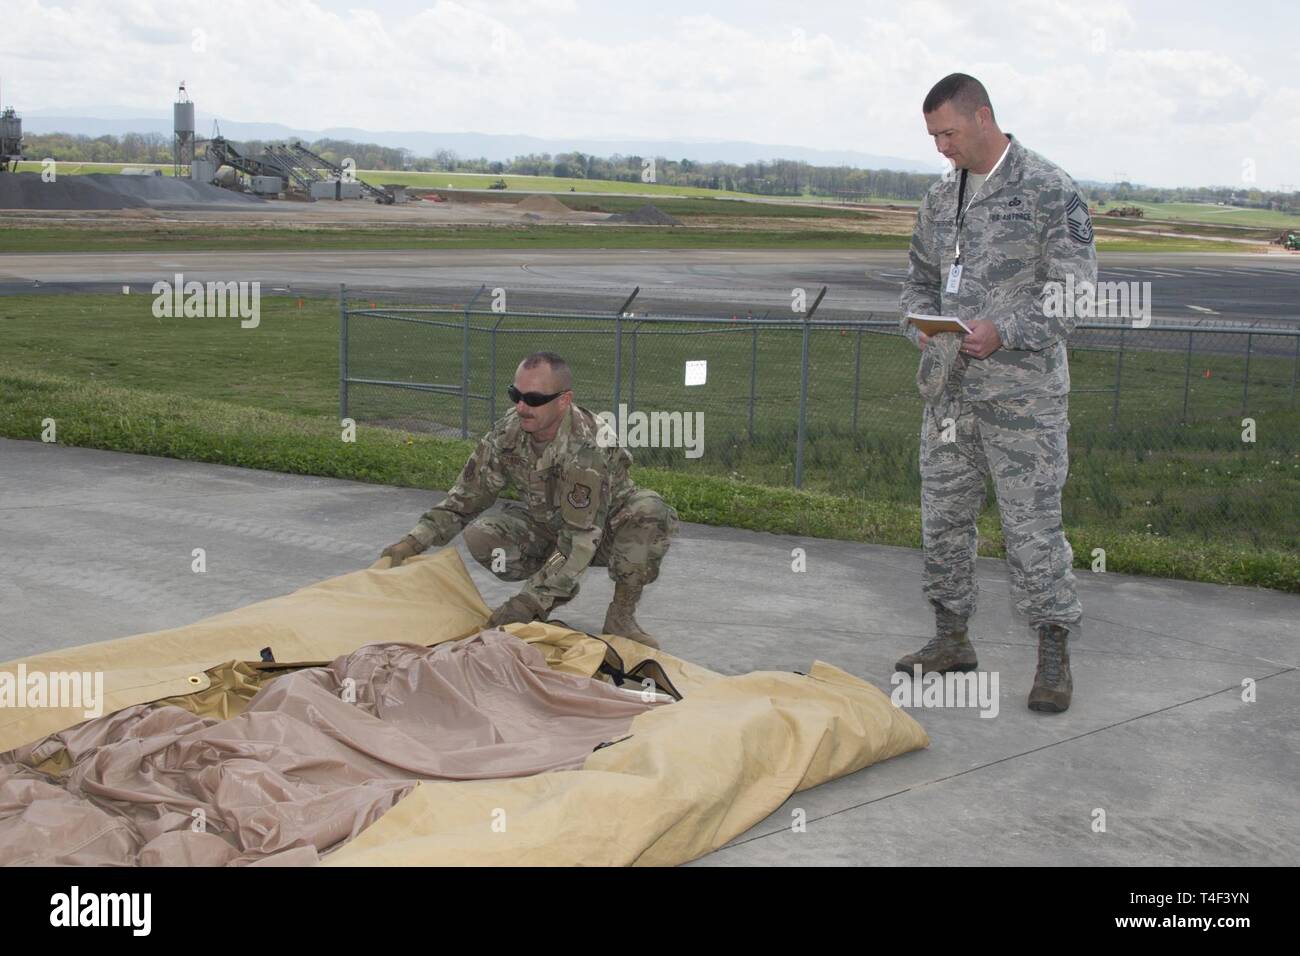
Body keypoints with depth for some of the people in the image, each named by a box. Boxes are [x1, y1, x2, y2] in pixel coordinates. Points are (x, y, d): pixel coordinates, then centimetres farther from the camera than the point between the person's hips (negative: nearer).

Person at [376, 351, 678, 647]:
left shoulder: (588, 447, -34)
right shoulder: (506, 433, -17)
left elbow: (581, 539, -36)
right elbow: (465, 498, -6)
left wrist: (526, 602, -38)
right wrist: (412, 542, -20)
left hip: (605, 531, -4)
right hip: (546, 527, 4)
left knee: (651, 511, -36)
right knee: (480, 537, -24)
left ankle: (620, 615, -16)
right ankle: (560, 590, 1)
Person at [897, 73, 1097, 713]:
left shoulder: (1050, 191, -8)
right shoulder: (941, 198, 12)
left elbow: (1075, 291, -11)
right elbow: (920, 278, 22)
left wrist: (1004, 332, -23)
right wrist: (920, 322, -1)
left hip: (1022, 394, -6)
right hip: (950, 389, 7)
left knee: (1032, 523, -4)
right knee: (943, 516, 12)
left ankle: (1054, 658, 8)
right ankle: (951, 638, 26)